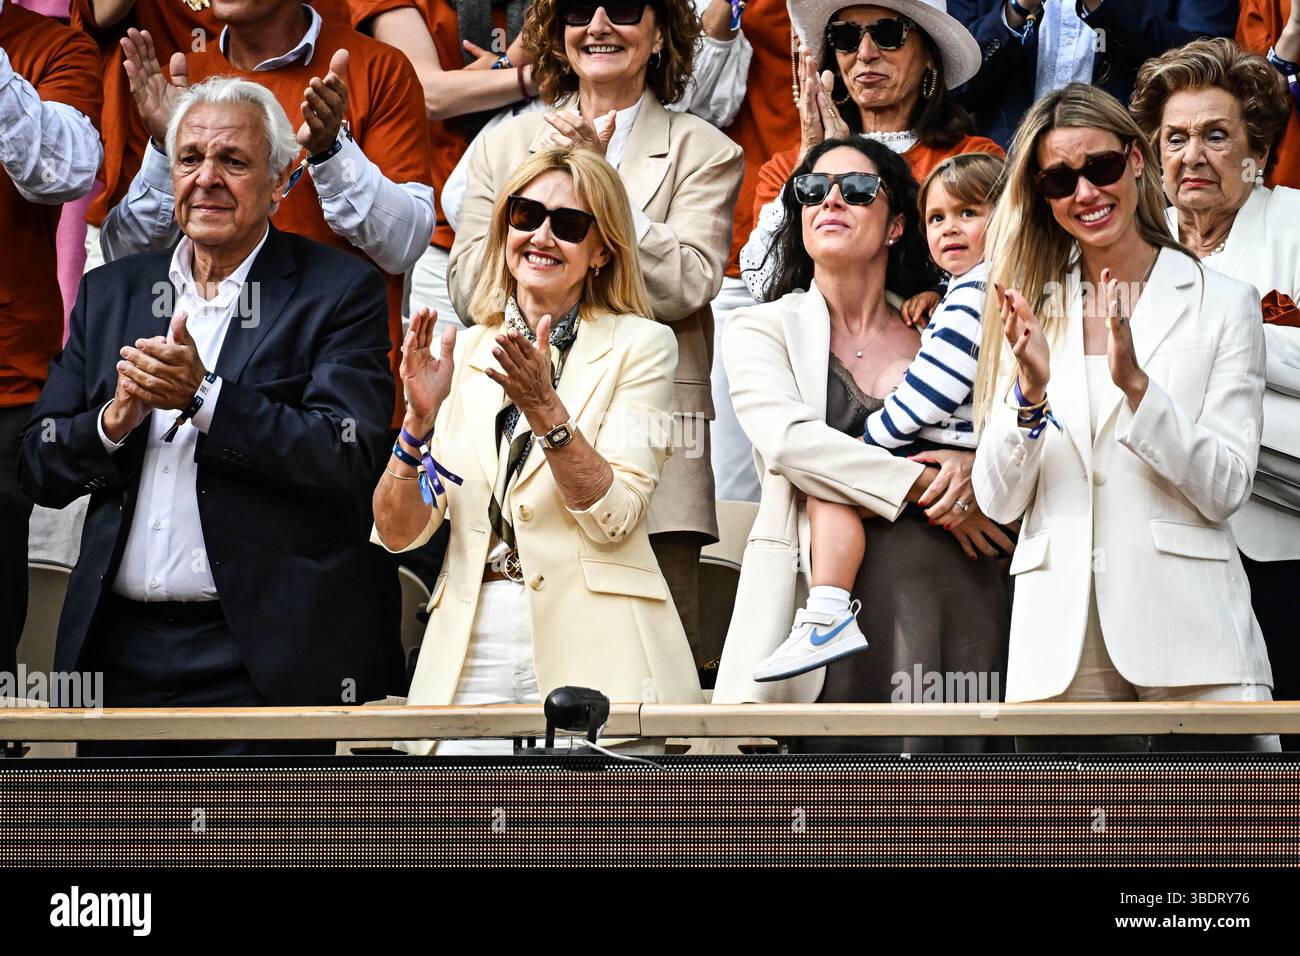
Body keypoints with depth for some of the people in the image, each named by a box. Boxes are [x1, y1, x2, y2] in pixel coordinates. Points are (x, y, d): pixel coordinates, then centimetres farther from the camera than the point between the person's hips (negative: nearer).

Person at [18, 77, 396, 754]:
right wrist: (116, 419, -10)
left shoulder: (342, 292, 0)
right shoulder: (109, 292, 14)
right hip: (118, 649, 4)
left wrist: (204, 397, -18)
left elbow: (351, 461, -12)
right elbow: (40, 469, 11)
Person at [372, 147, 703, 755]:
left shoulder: (639, 346, 1)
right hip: (470, 654, 3)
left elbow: (613, 518, -10)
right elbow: (398, 532, 3)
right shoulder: (462, 353, 10)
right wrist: (420, 418, -12)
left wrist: (544, 407, -21)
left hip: (593, 656, -3)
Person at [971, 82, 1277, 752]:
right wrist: (1031, 389, -11)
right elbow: (998, 501, 6)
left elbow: (1226, 490, -5)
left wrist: (1134, 381, -17)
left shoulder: (1223, 304, 4)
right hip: (1059, 640, 2)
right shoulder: (1035, 314, 12)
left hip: (1188, 625, -2)